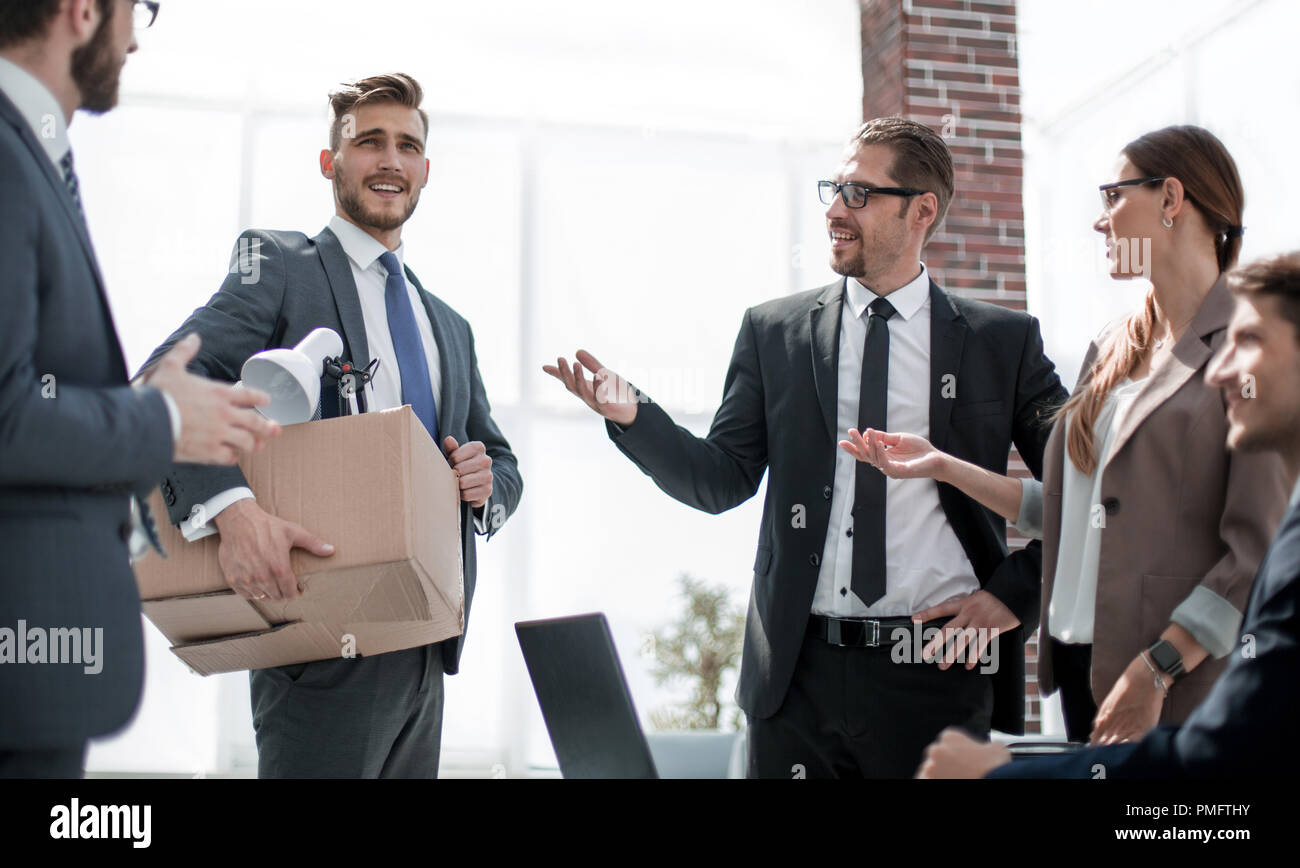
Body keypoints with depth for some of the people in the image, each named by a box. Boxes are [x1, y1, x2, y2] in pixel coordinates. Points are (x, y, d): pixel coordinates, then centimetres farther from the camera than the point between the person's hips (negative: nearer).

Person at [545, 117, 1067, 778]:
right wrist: (632, 417, -12)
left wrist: (1018, 593, -2)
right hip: (800, 674, 1)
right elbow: (723, 481, 3)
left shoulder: (1002, 340, 4)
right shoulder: (772, 332, 7)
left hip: (938, 679, -1)